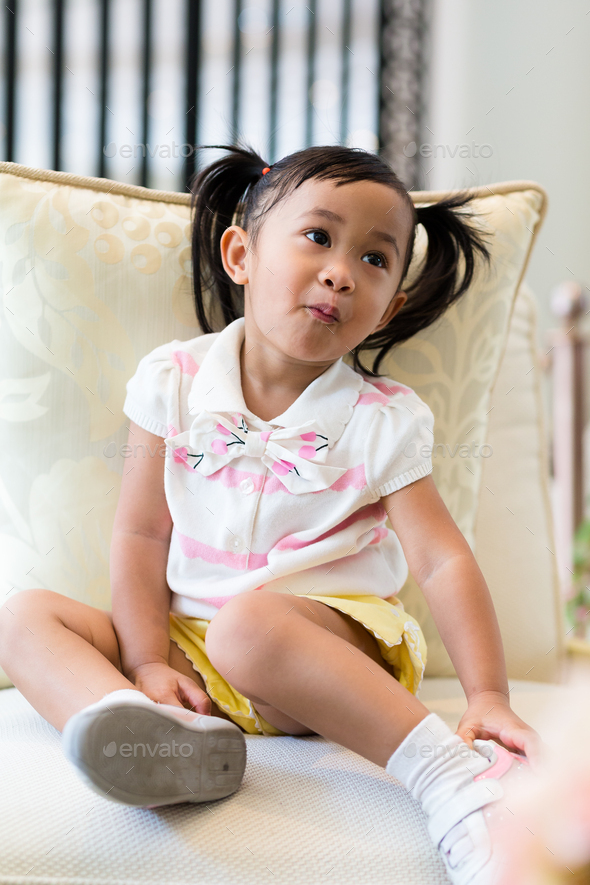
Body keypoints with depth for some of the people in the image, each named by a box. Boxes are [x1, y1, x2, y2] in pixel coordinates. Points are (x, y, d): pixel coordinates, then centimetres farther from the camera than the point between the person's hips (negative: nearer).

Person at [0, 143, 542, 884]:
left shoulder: (384, 421, -2)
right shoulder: (175, 381, 2)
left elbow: (443, 562, -7)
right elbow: (142, 533, 3)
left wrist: (488, 694, -19)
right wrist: (148, 662, -8)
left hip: (334, 642, -4)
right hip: (189, 642, 4)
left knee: (251, 623, -37)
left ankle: (454, 779, -37)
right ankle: (170, 737, -42)